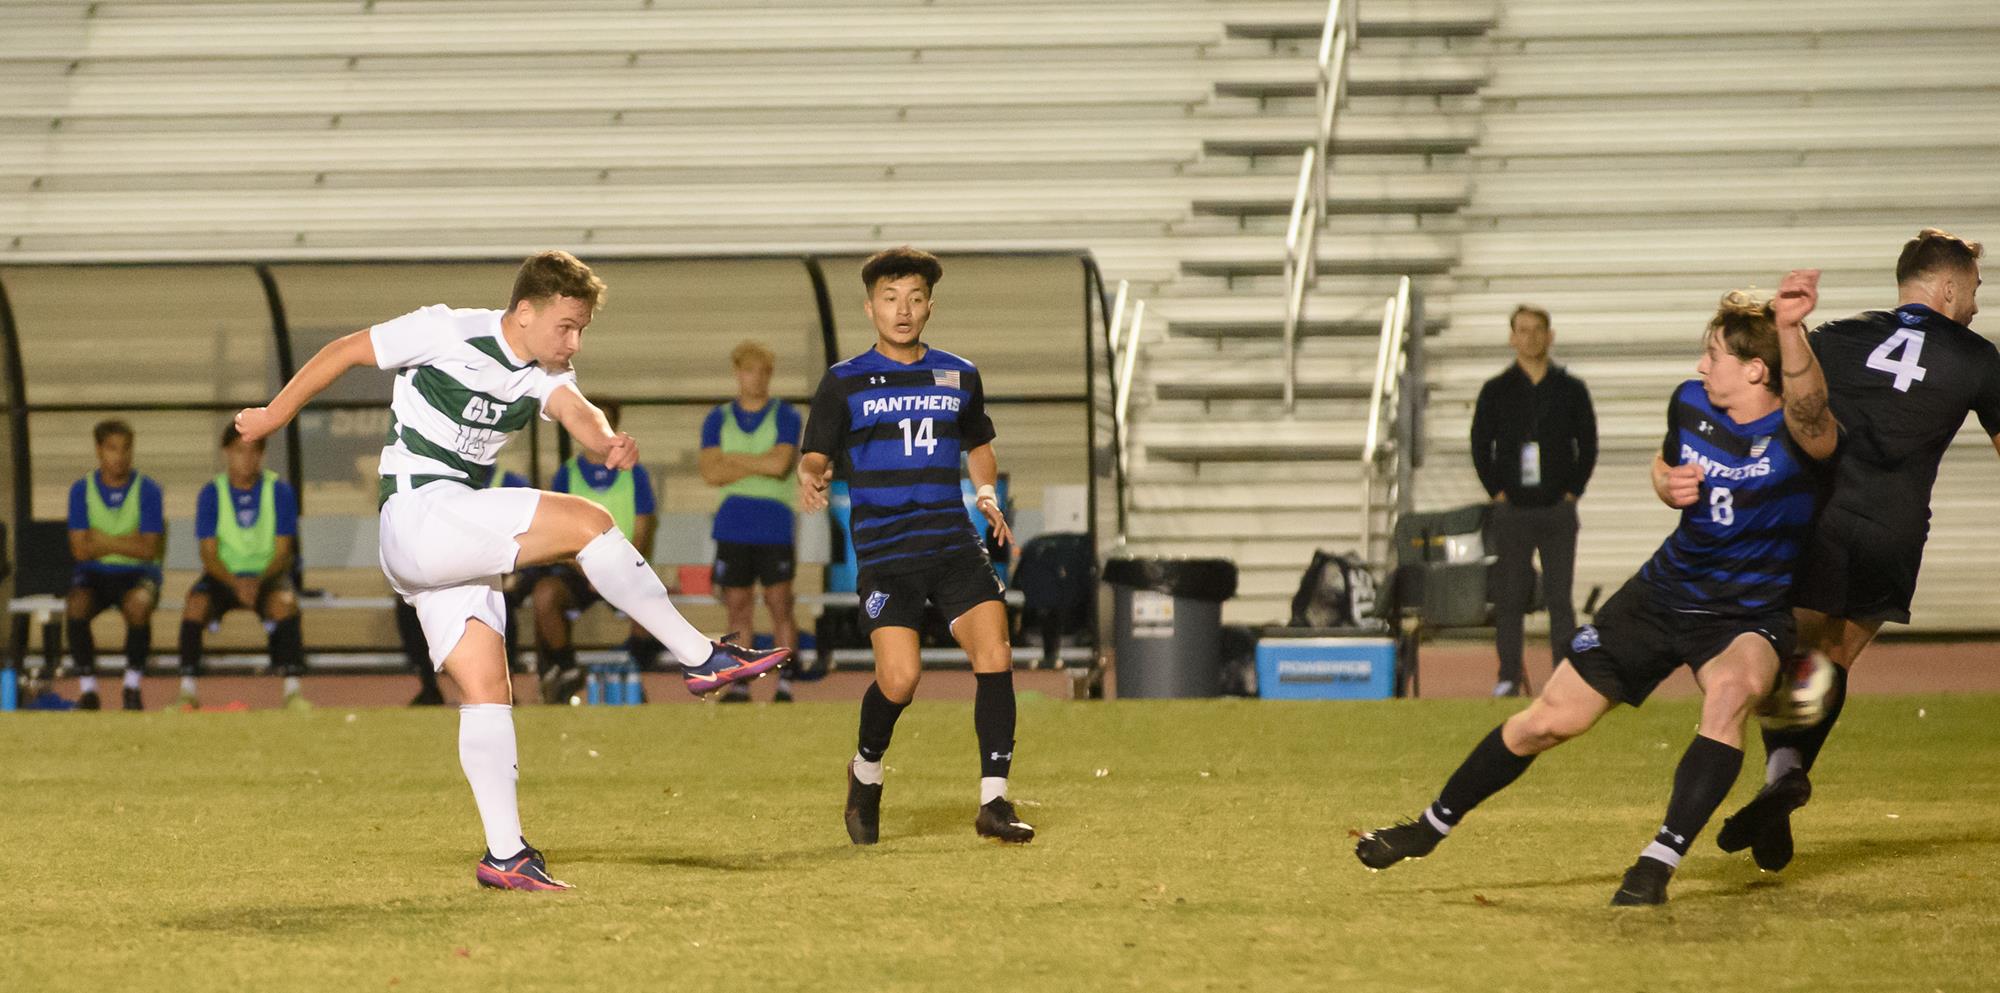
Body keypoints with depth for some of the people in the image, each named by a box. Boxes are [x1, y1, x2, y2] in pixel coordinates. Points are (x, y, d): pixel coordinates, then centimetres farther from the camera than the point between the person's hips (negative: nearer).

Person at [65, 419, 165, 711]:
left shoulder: (147, 490, -2)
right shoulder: (82, 490, 2)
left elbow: (148, 550, -10)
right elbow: (80, 550, -5)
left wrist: (103, 541, -8)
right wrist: (128, 542, -7)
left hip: (137, 572, -1)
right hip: (95, 574, 1)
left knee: (139, 604, -36)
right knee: (75, 606, -33)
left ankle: (133, 687, -18)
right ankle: (87, 688, -19)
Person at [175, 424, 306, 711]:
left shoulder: (279, 491, -4)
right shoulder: (212, 493, -2)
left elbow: (283, 552, -7)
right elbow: (209, 554, -6)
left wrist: (259, 582, -26)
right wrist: (235, 583, -25)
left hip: (267, 573, -1)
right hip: (224, 575, 1)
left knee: (284, 601, -34)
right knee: (196, 602, -30)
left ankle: (293, 689, -32)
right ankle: (188, 691, -26)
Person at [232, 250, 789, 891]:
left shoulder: (544, 374, 7)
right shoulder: (447, 333, -10)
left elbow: (576, 411, -15)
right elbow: (346, 351, 0)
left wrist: (606, 442, -38)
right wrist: (276, 415, 8)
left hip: (460, 543, 8)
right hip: (416, 518, -8)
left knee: (485, 686, 0)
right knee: (585, 522, -19)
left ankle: (505, 855, -2)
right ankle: (702, 659, -15)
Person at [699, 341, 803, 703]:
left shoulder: (786, 417, 3)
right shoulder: (718, 420, 10)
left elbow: (780, 463, -13)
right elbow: (711, 472, -3)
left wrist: (731, 459, -4)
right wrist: (759, 466, -8)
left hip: (774, 527, -3)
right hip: (733, 528, 3)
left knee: (780, 605, -5)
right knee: (738, 606, 3)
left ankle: (784, 684, -3)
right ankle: (739, 684, 6)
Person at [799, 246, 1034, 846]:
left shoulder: (959, 376, 13)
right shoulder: (845, 383, 4)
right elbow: (817, 455, 4)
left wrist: (987, 492, 8)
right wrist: (811, 479, -20)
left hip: (954, 543, 3)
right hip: (884, 551, -3)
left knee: (994, 655, -15)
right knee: (900, 677, -16)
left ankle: (993, 802, -9)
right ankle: (866, 772, 16)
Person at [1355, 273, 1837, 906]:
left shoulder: (1796, 436, -25)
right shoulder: (1690, 404, -6)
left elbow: (1809, 411, -52)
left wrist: (1790, 329, -71)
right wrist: (1669, 485, -9)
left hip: (1748, 616, -5)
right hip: (1665, 592, 5)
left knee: (1732, 690, -38)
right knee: (1551, 720, 6)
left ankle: (1658, 866, -30)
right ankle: (1431, 827, 28)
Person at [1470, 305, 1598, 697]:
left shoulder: (1571, 389, 6)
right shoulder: (1496, 391, 5)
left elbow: (1587, 445, 8)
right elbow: (1480, 447, 6)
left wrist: (1572, 492, -1)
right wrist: (1497, 492, -3)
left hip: (1558, 510, 0)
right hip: (1512, 512, 0)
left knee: (1560, 596, -1)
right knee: (1509, 597, 0)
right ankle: (1509, 676, 4)